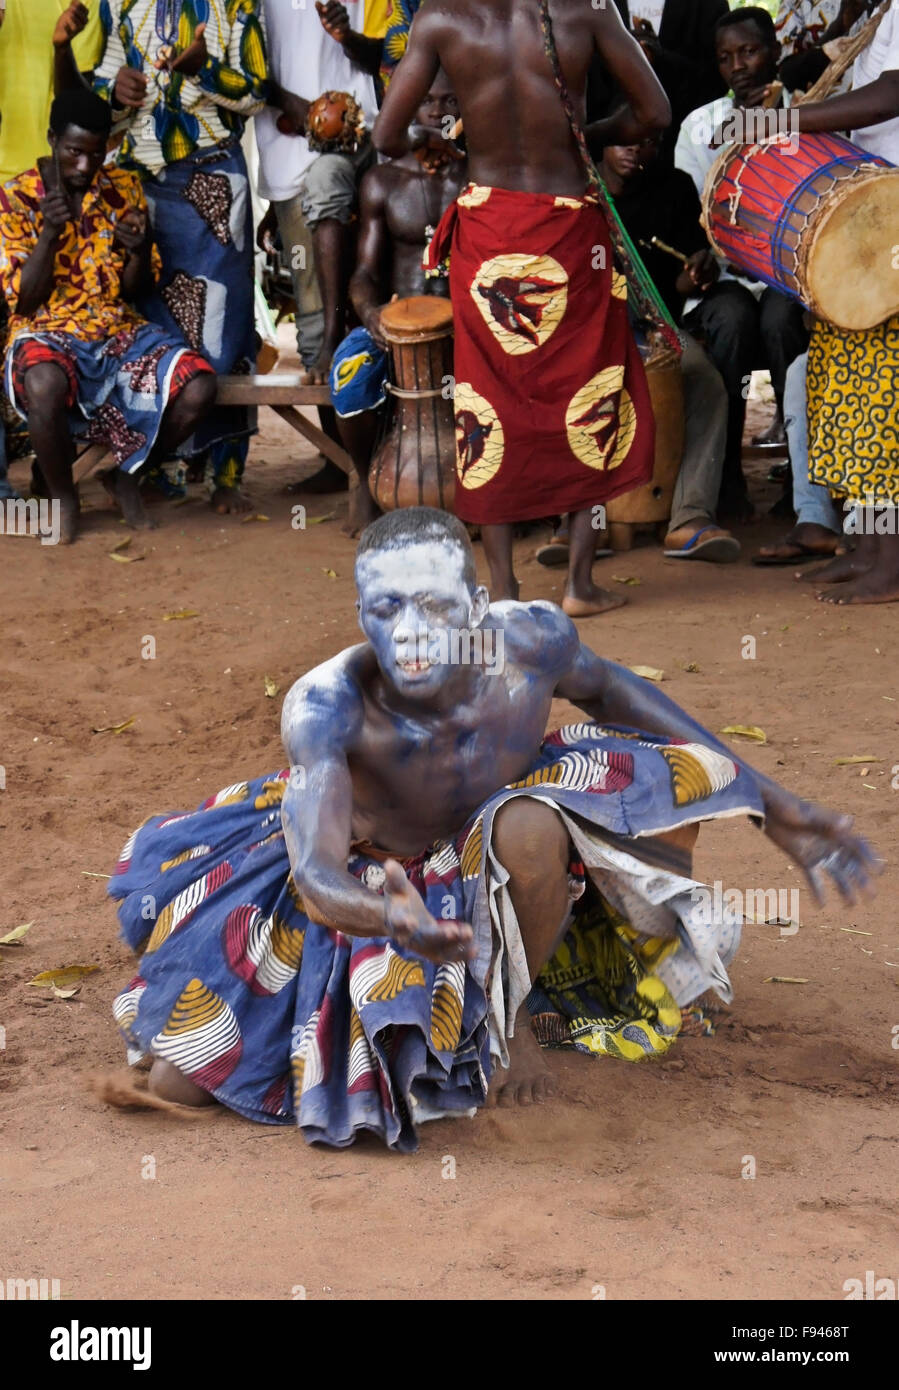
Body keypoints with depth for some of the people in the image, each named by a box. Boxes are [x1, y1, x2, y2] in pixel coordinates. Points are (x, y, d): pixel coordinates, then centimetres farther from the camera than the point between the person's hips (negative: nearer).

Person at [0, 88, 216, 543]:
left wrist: (141, 250, -15)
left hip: (120, 330, 4)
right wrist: (49, 234, -22)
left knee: (198, 386, -23)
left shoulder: (124, 189, 6)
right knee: (45, 385, -41)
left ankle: (124, 470, 6)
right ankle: (63, 496, -10)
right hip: (47, 332, -4)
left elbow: (135, 289, 9)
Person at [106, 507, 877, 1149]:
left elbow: (605, 686, -2)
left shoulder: (530, 641, -26)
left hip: (488, 872, 1)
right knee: (178, 1079, -10)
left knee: (529, 830, -37)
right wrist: (390, 919, -68)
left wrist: (774, 805, 0)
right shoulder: (328, 703, -34)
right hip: (369, 885, -1)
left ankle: (507, 1017, -7)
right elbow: (318, 879, -42)